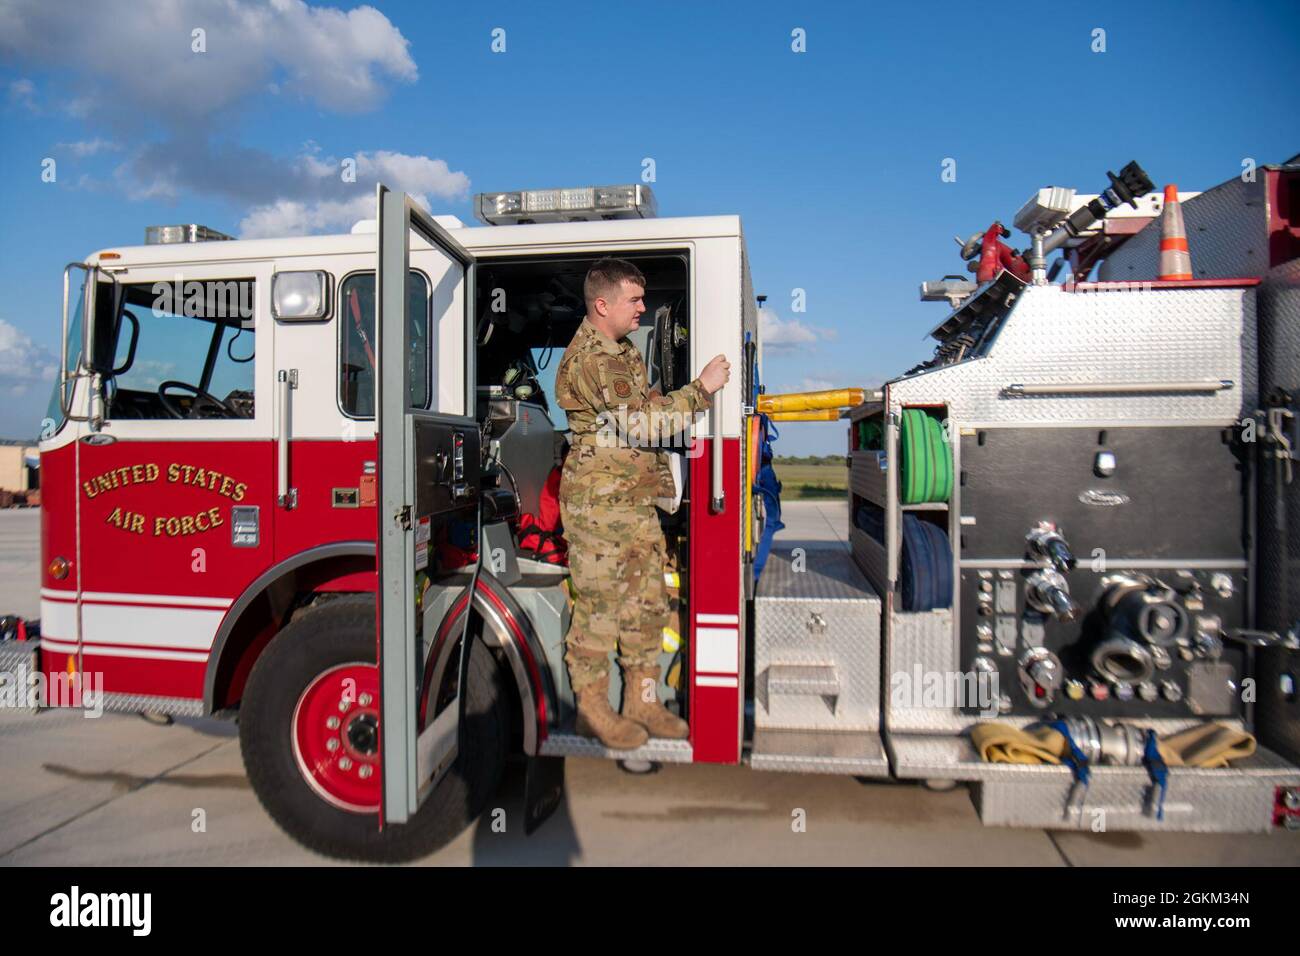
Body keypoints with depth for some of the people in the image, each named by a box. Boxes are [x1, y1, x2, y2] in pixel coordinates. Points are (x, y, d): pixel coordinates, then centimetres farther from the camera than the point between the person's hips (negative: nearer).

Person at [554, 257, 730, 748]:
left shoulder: (624, 352, 17)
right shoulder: (589, 358, -16)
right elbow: (643, 419, -24)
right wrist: (701, 388, -17)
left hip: (637, 502, 9)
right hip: (598, 505, -9)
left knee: (647, 603, 12)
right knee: (598, 607, 1)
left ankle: (642, 702, 24)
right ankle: (593, 711, 16)